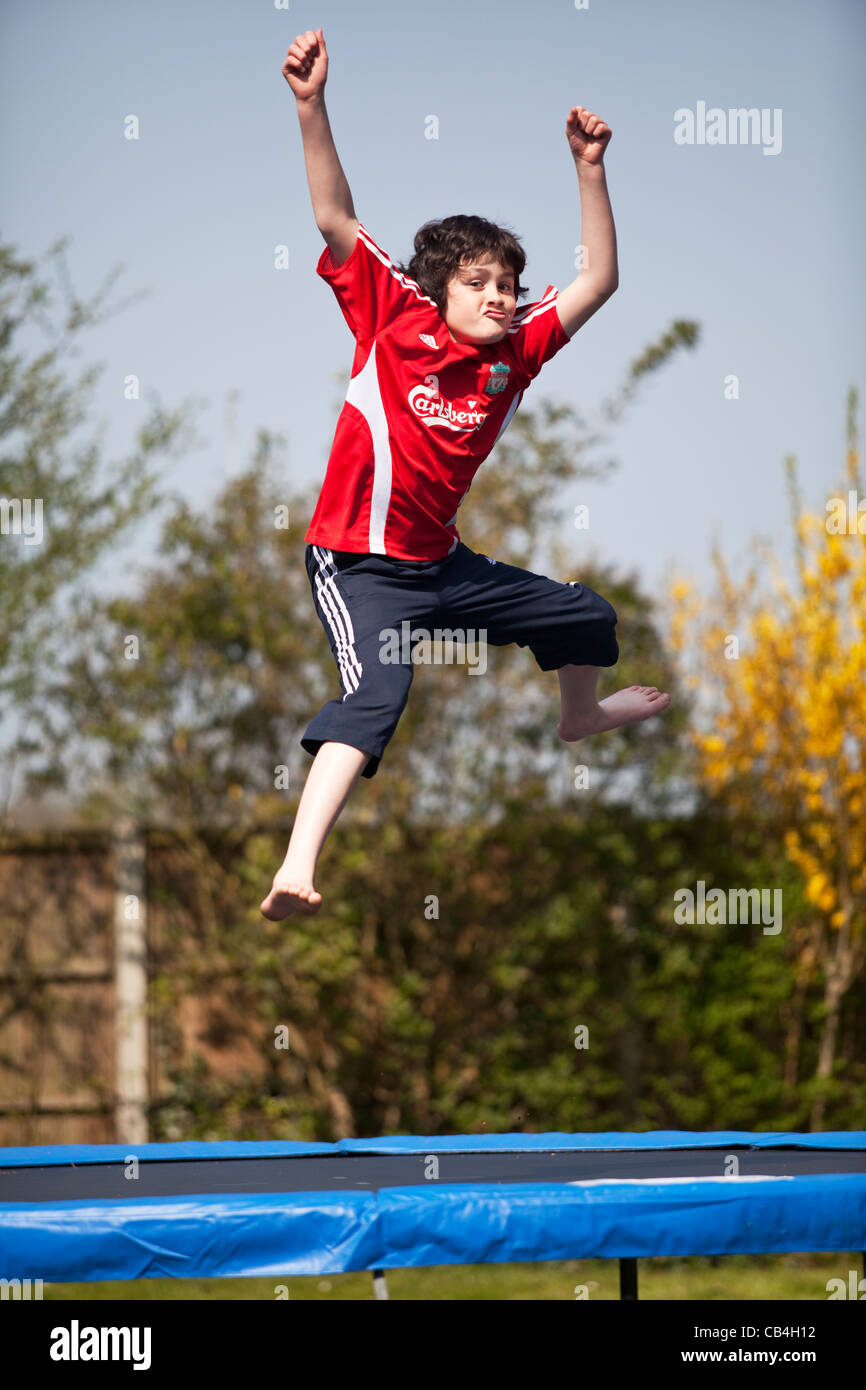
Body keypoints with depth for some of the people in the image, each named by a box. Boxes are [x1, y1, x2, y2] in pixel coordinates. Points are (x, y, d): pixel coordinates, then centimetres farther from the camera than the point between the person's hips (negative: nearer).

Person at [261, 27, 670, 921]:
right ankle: (297, 869, -47)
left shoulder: (514, 354, 4)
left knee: (587, 618, 19)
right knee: (378, 691, -32)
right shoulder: (397, 319, -10)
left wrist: (589, 170, -4)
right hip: (360, 565, -7)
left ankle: (581, 716, 56)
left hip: (441, 562, 7)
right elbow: (335, 220, -17)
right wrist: (310, 108, -27)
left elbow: (598, 282, 5)